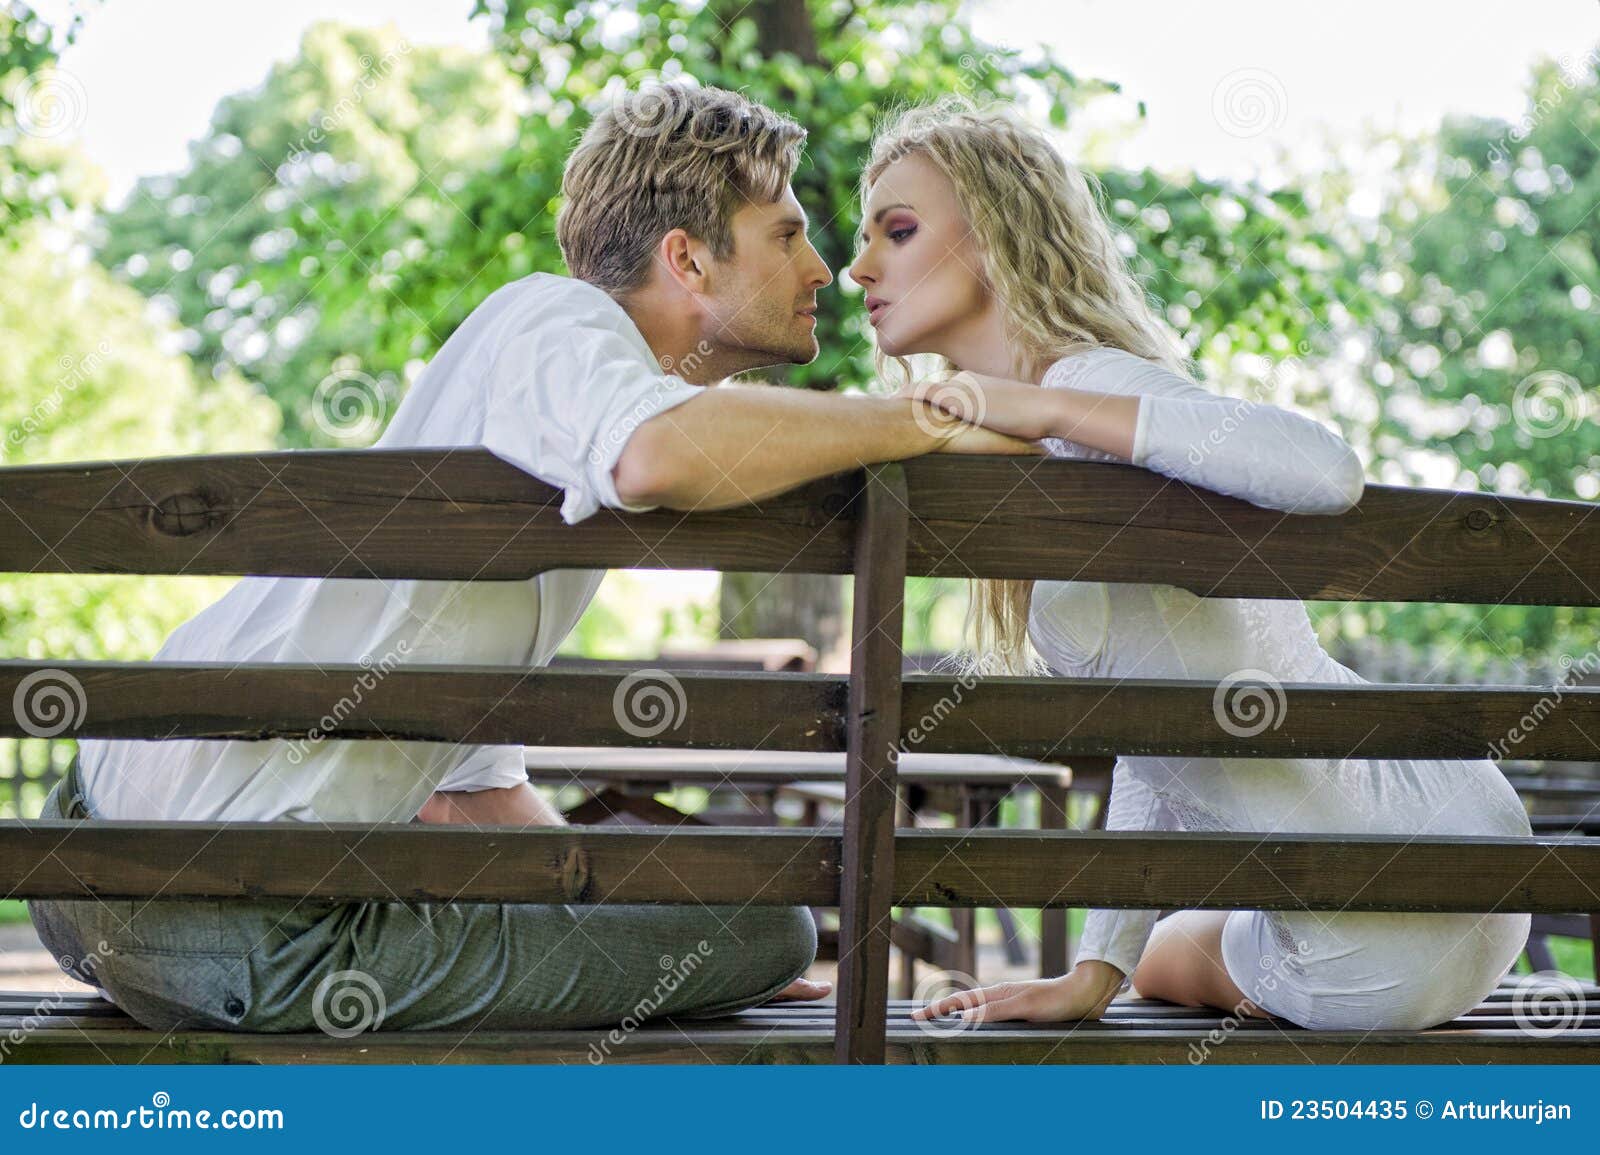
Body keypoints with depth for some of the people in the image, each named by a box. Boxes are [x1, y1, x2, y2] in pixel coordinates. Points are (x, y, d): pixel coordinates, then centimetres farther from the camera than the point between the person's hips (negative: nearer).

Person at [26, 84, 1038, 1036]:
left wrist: (655, 947, 15)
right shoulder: (558, 321, -5)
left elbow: (470, 783, 23)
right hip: (245, 923, -11)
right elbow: (662, 454, -33)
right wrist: (924, 421, -17)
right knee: (772, 924, -9)